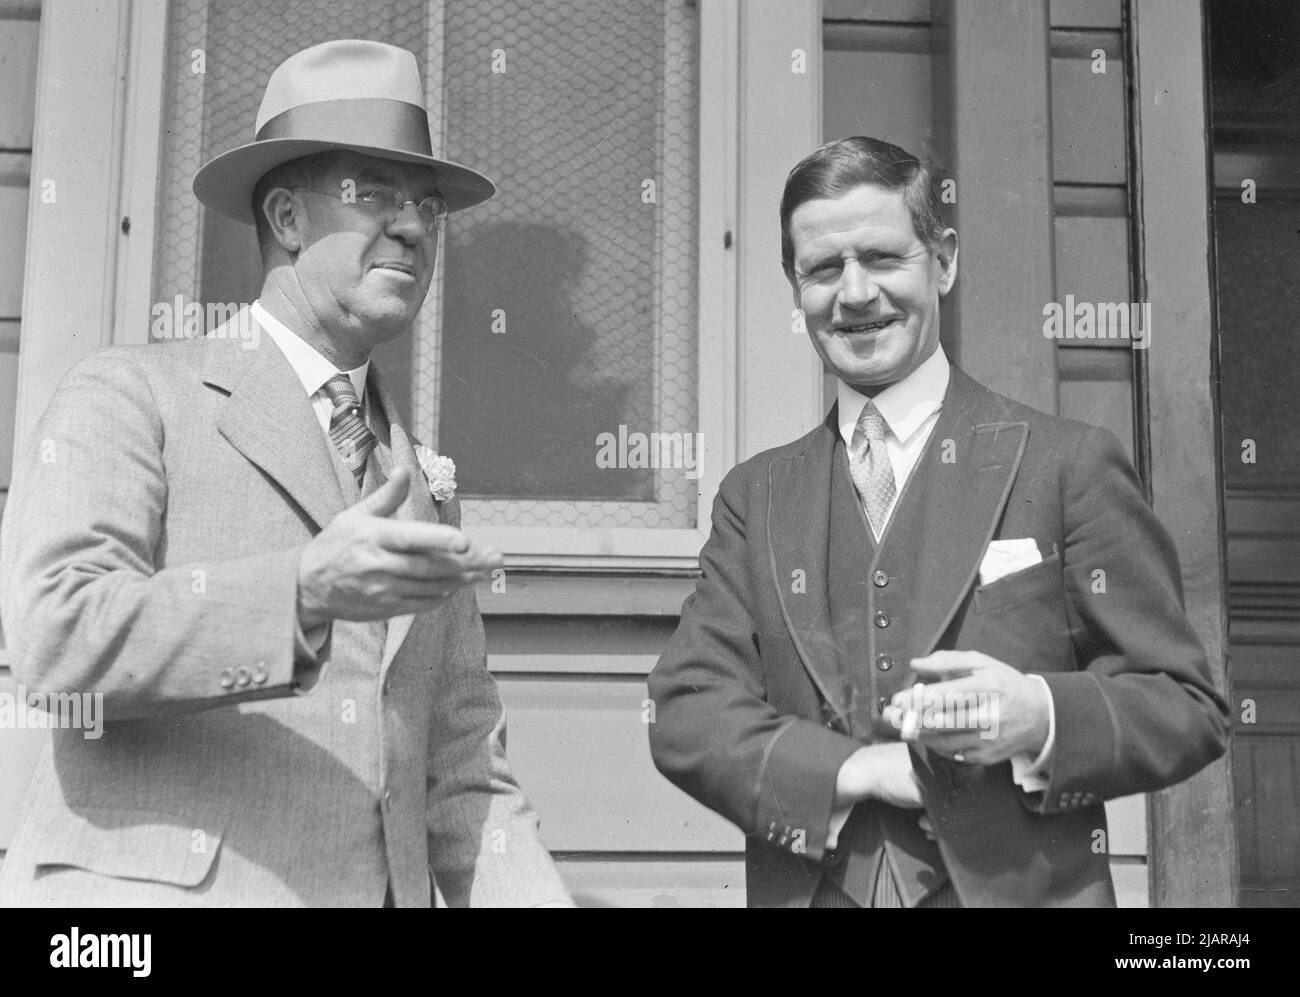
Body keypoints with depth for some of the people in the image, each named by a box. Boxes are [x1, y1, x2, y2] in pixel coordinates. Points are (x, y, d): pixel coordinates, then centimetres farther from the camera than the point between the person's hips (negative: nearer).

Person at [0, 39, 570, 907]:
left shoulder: (422, 488, 16)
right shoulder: (130, 396, 1)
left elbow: (462, 779, 13)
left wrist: (535, 898, -2)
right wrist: (306, 587, -27)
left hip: (386, 886, 5)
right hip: (145, 888, -5)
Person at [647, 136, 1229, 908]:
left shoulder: (1070, 463, -2)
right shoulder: (757, 496, 6)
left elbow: (1188, 708, -2)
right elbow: (687, 710, -1)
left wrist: (1038, 716, -21)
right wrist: (854, 770, -16)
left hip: (1022, 889, -2)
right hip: (810, 888, 2)